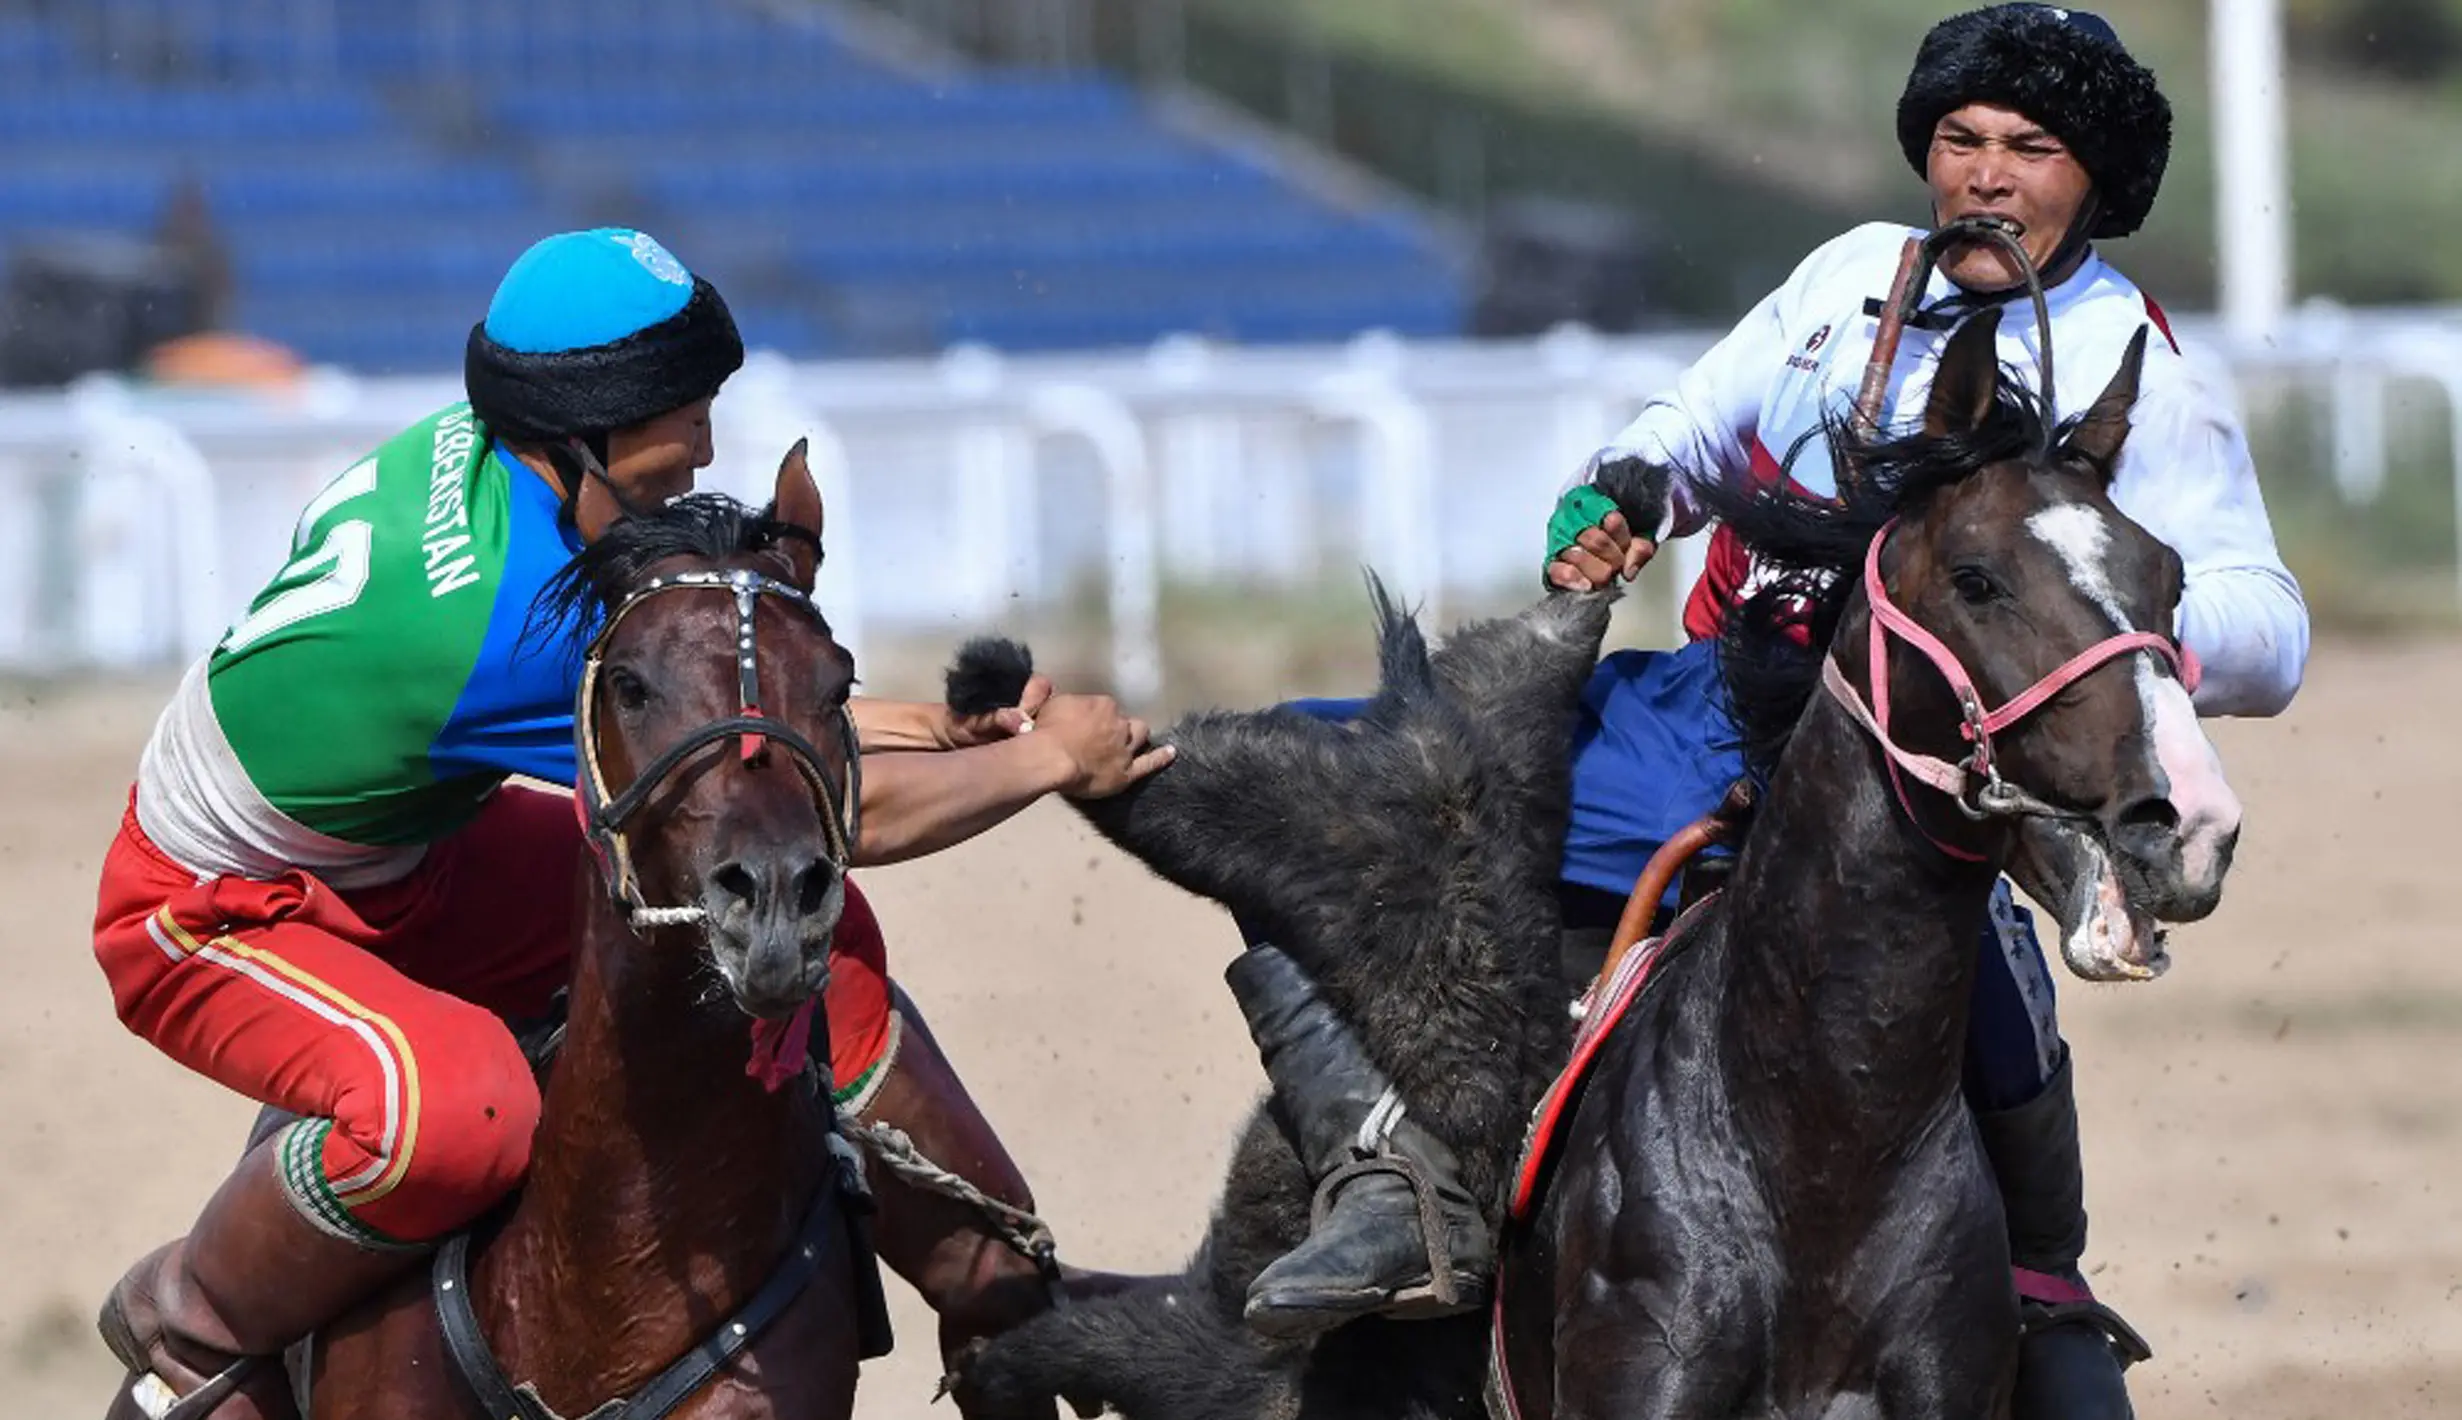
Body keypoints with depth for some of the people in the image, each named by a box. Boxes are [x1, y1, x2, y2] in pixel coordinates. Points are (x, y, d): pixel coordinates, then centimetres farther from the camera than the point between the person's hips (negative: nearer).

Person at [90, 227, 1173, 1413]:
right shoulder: (518, 614, -37)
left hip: (403, 864, 10)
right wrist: (1050, 759, -16)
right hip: (212, 922, -10)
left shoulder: (472, 454, -11)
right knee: (453, 1105, -40)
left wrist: (932, 728, 0)